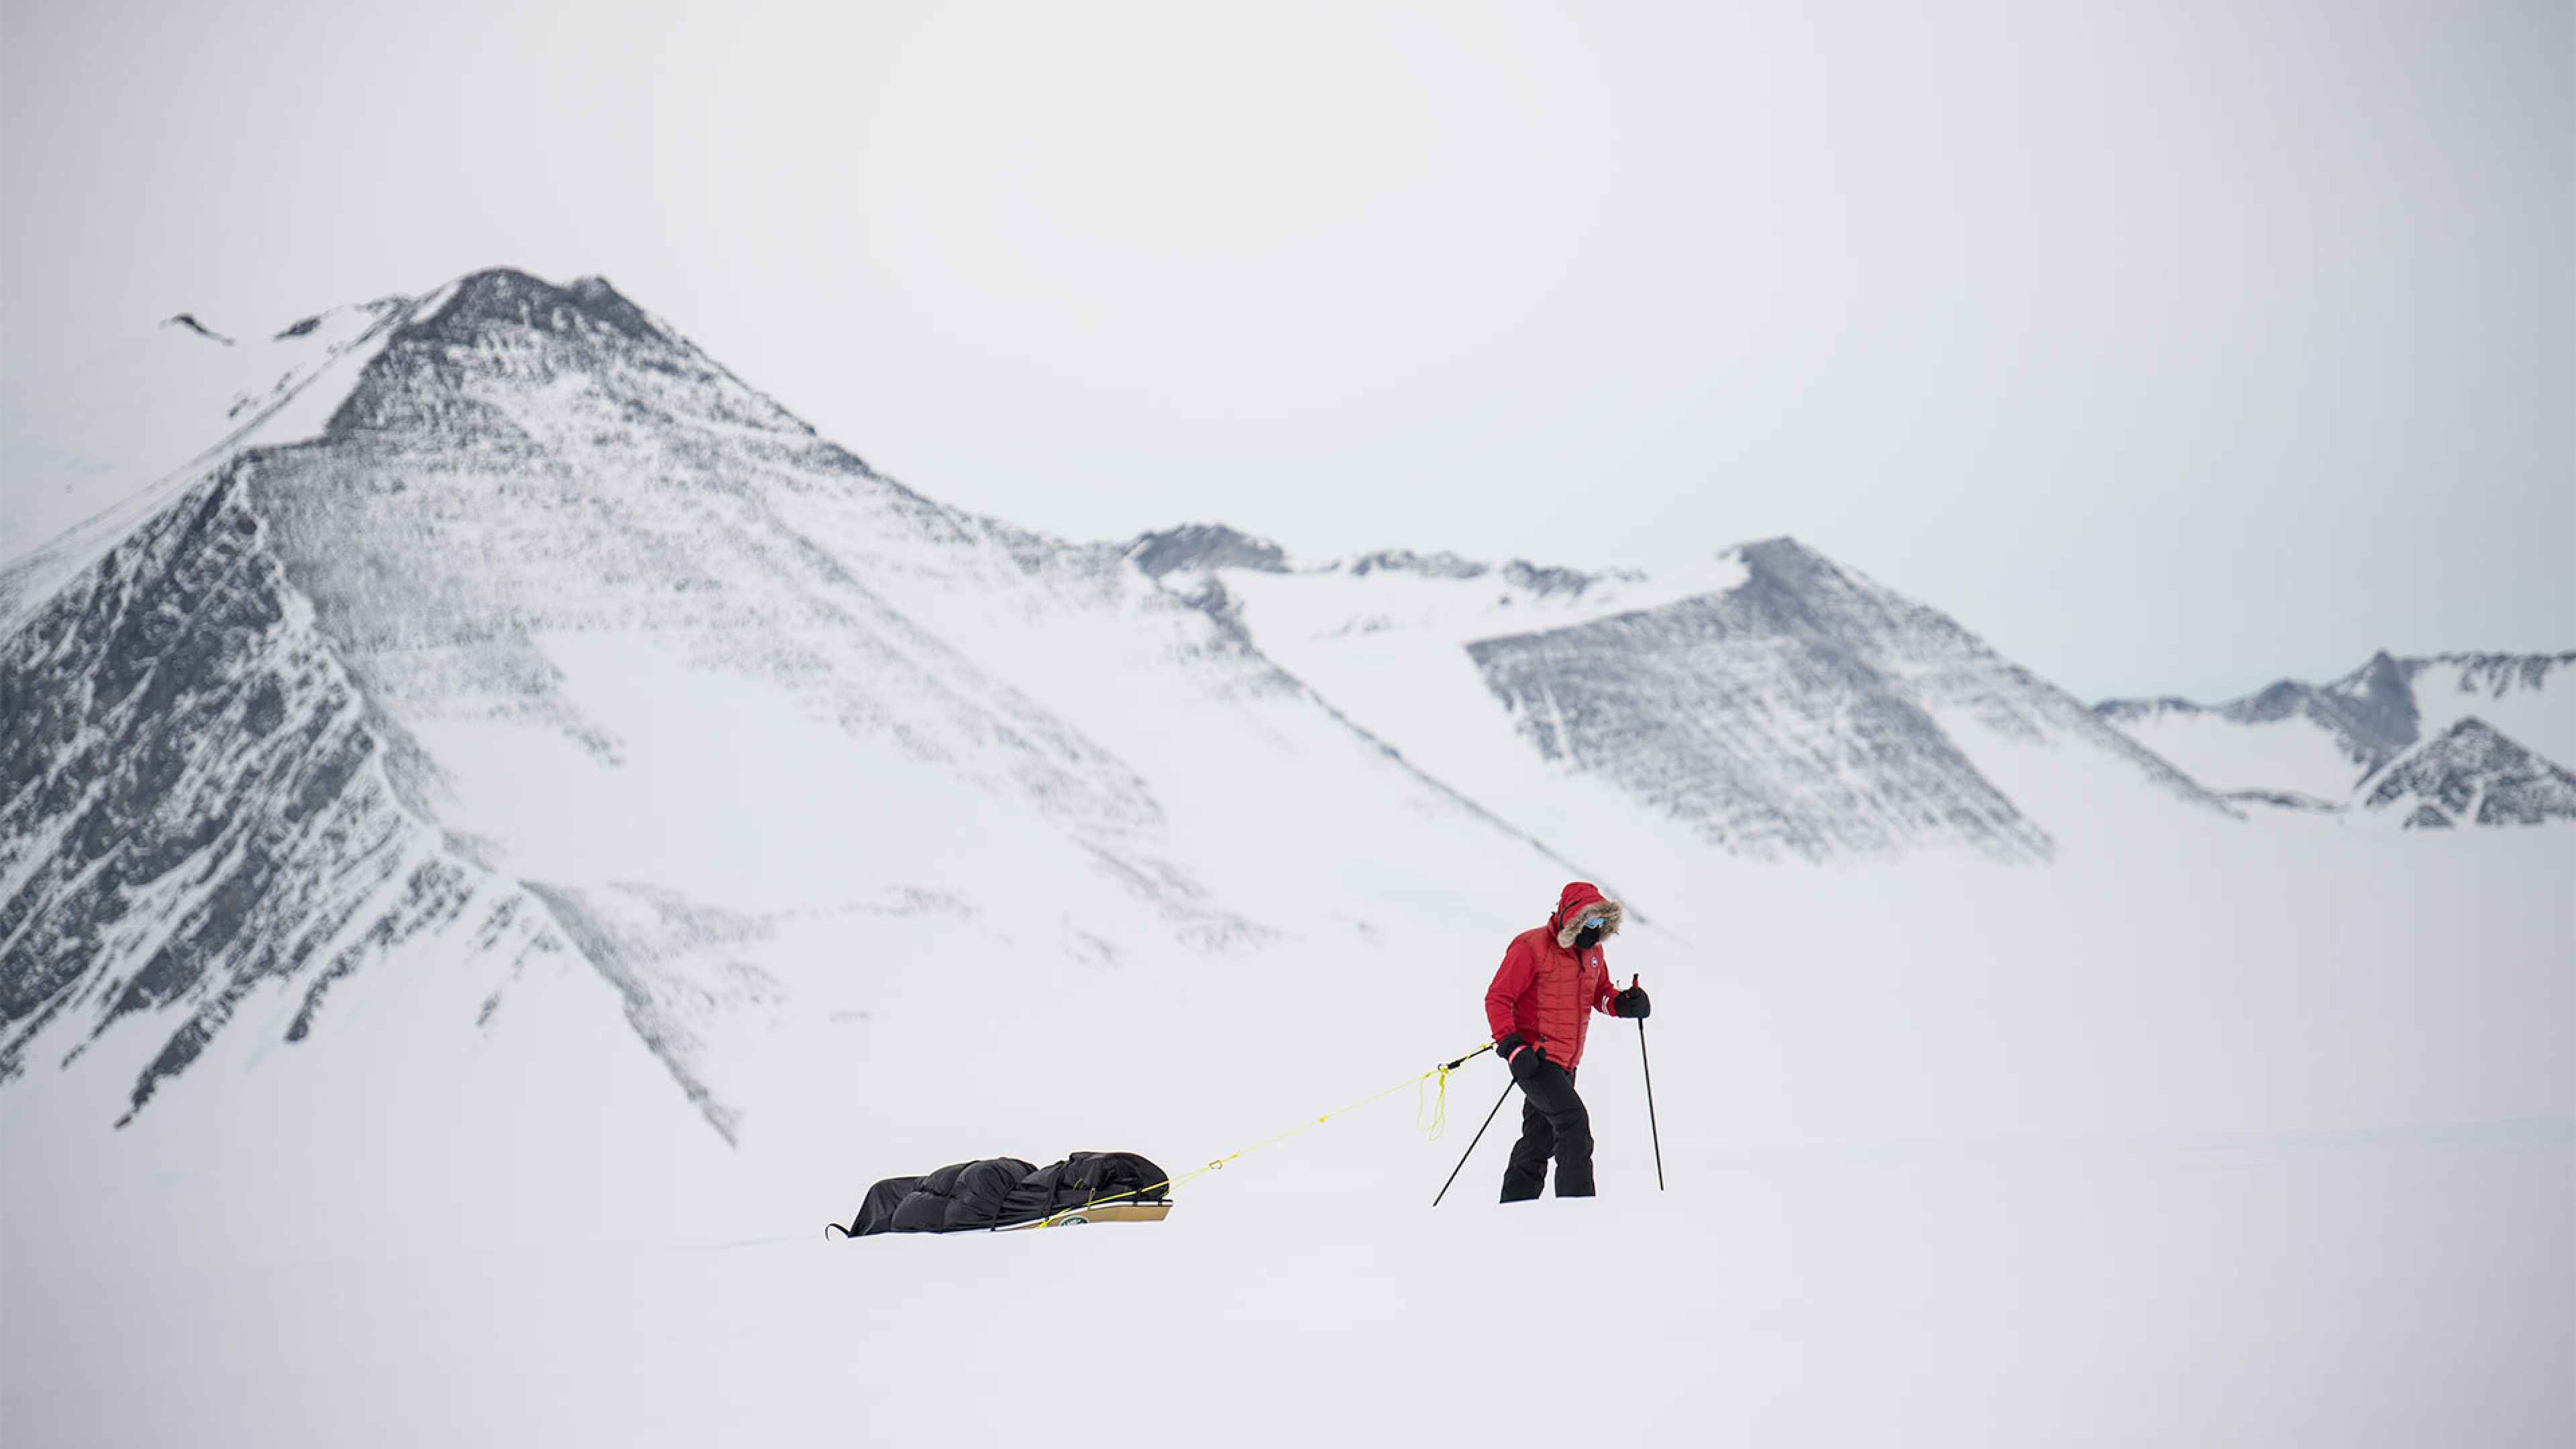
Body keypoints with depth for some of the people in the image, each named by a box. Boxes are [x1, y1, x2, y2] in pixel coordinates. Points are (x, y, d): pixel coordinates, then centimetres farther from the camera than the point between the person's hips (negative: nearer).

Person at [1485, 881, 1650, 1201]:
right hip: (1535, 1057, -8)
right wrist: (1512, 1046, -25)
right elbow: (1497, 998, -14)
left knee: (1540, 1142, 13)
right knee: (1574, 1122, -20)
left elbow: (1600, 994, 22)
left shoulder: (1592, 952, 10)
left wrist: (1623, 1004, -1)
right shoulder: (1531, 947, -14)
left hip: (1565, 1063, 8)